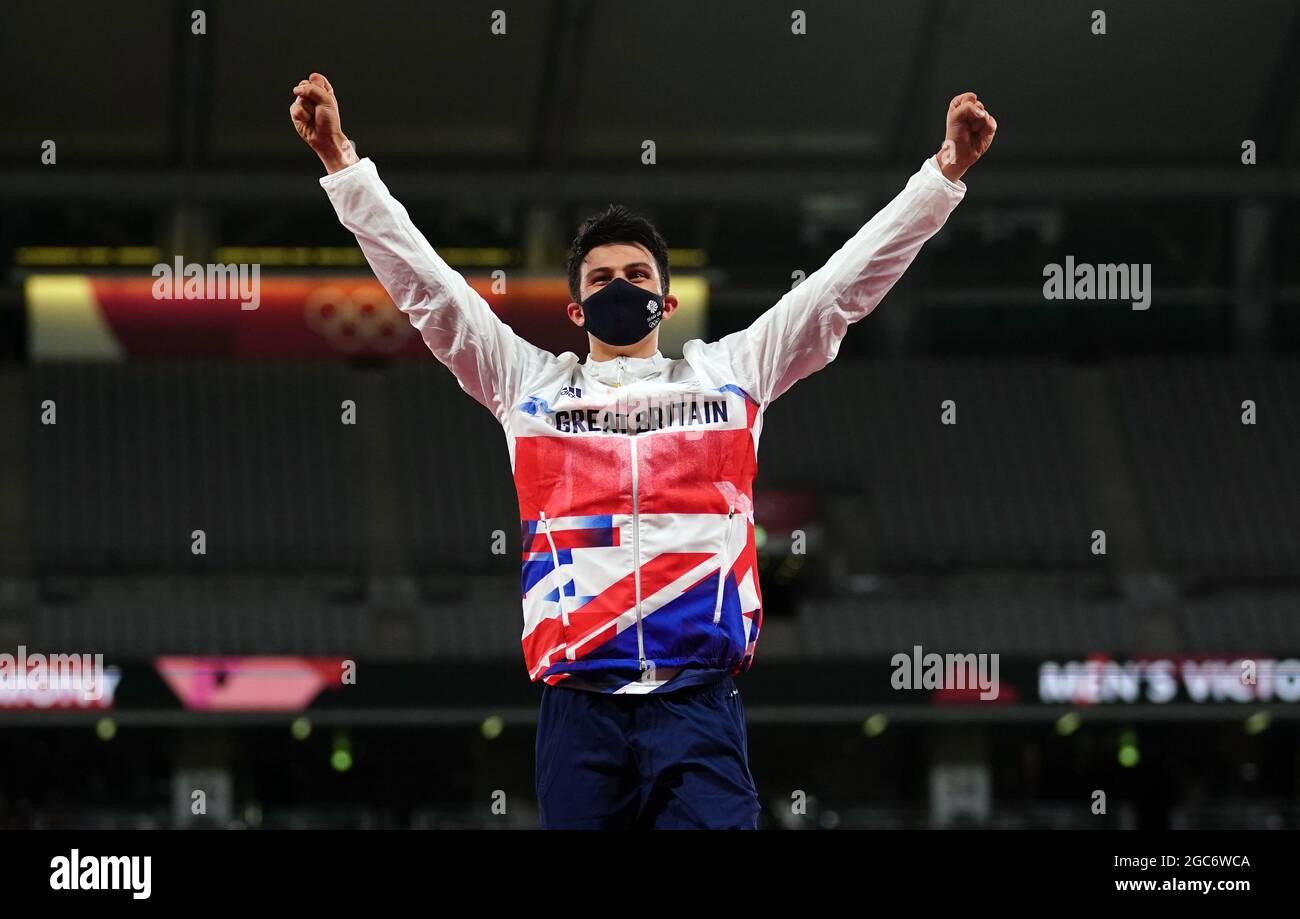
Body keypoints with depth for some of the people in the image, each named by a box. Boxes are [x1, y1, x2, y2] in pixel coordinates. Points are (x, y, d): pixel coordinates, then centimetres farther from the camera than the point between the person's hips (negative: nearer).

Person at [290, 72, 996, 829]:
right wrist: (343, 163, 6)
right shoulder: (529, 384, 18)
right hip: (580, 708, 1)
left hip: (699, 705, -1)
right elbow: (424, 284, 14)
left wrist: (944, 173, 7)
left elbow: (848, 282, 15)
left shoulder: (730, 375, 17)